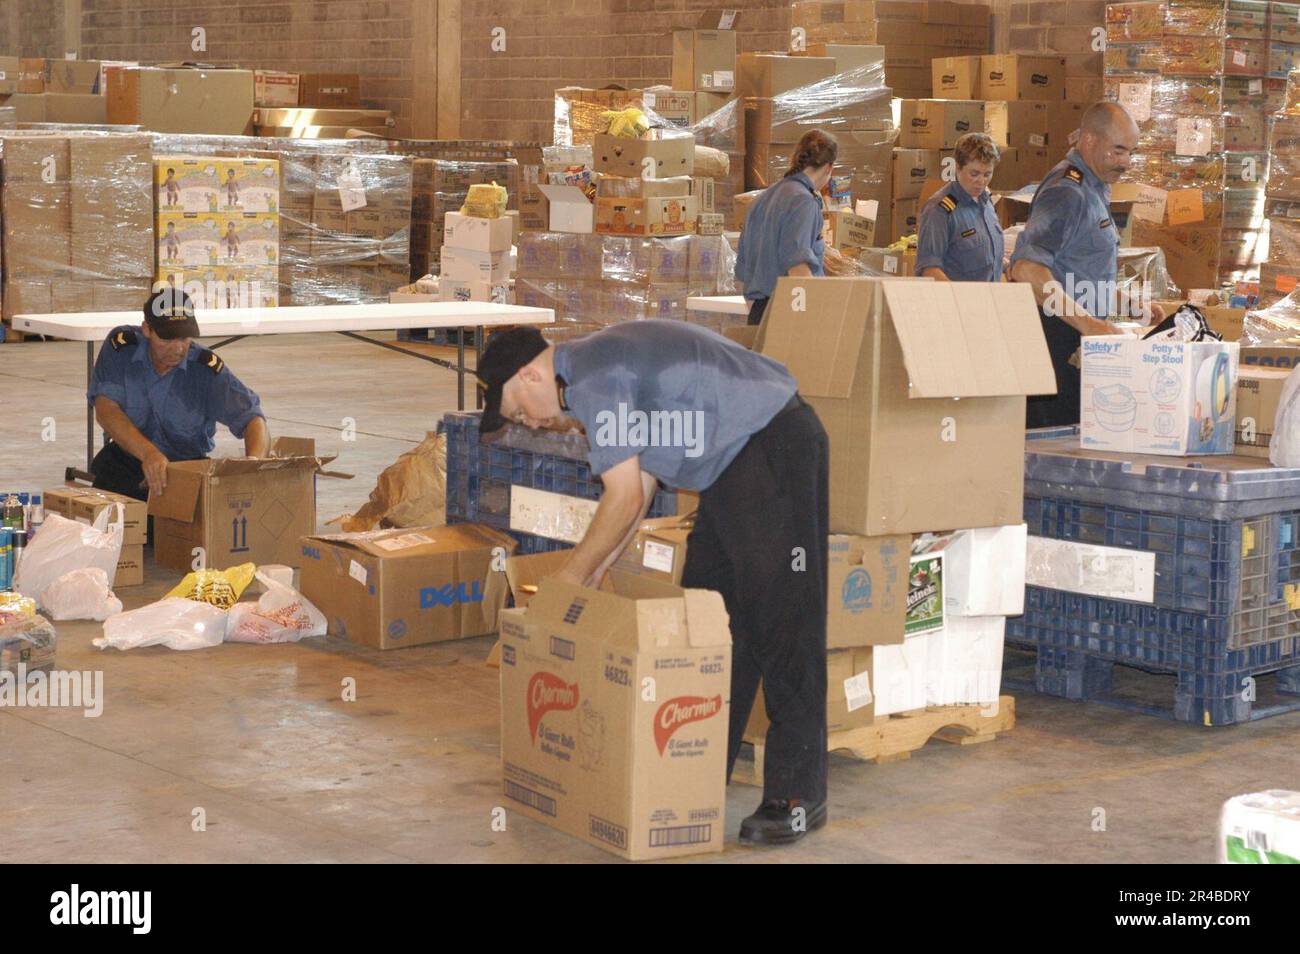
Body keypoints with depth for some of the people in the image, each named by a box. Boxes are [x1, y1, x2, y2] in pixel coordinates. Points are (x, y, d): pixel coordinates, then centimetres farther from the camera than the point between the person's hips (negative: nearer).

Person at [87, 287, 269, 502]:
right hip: (125, 460, 0)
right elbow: (105, 409, -18)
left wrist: (253, 464, -38)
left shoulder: (205, 367, -12)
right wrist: (148, 453, -35)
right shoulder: (122, 345, -10)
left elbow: (252, 417, -15)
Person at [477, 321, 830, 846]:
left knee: (783, 624, -10)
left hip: (776, 448, -11)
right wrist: (594, 573, 17)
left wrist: (571, 579, -3)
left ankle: (798, 797, -8)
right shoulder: (598, 368, 15)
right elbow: (640, 483, 20)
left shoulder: (594, 379, -17)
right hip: (733, 467, 11)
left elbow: (625, 498, -16)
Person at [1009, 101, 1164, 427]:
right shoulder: (1067, 192, -14)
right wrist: (1088, 323, -29)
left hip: (1078, 342, 10)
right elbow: (1026, 269, -28)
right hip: (1057, 339, -10)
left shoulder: (1094, 191, 20)